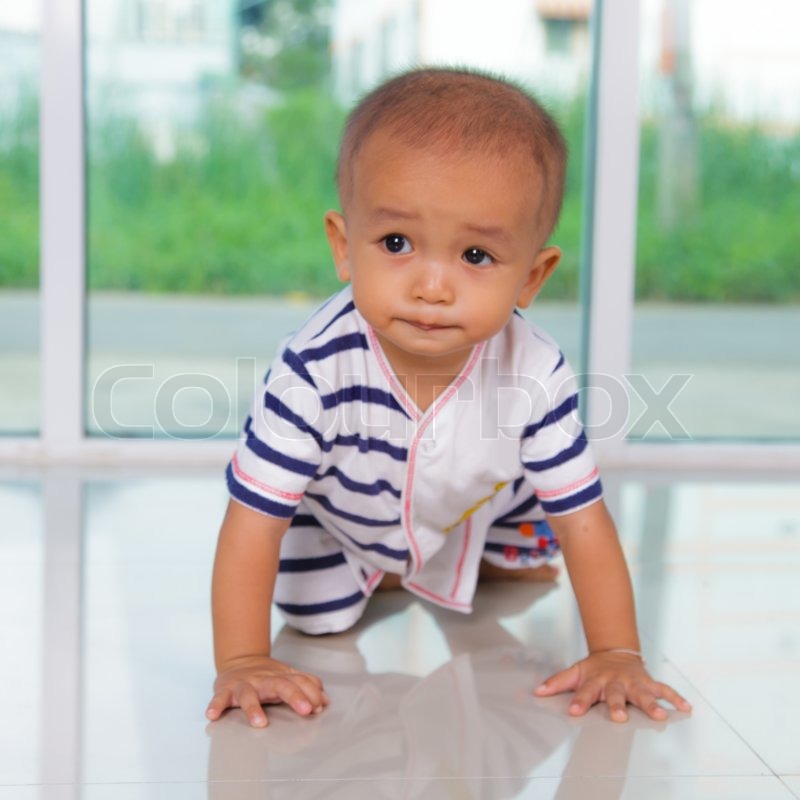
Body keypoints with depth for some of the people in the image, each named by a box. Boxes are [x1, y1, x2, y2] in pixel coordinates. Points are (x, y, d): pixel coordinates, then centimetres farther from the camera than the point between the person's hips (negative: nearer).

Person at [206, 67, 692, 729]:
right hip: (337, 515, -2)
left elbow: (583, 519, -25)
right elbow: (253, 522, -36)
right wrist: (242, 663, -38)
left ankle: (485, 561, 47)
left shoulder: (536, 375, -36)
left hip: (477, 505, 3)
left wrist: (618, 656, -27)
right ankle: (371, 570, 24)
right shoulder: (316, 369, -44)